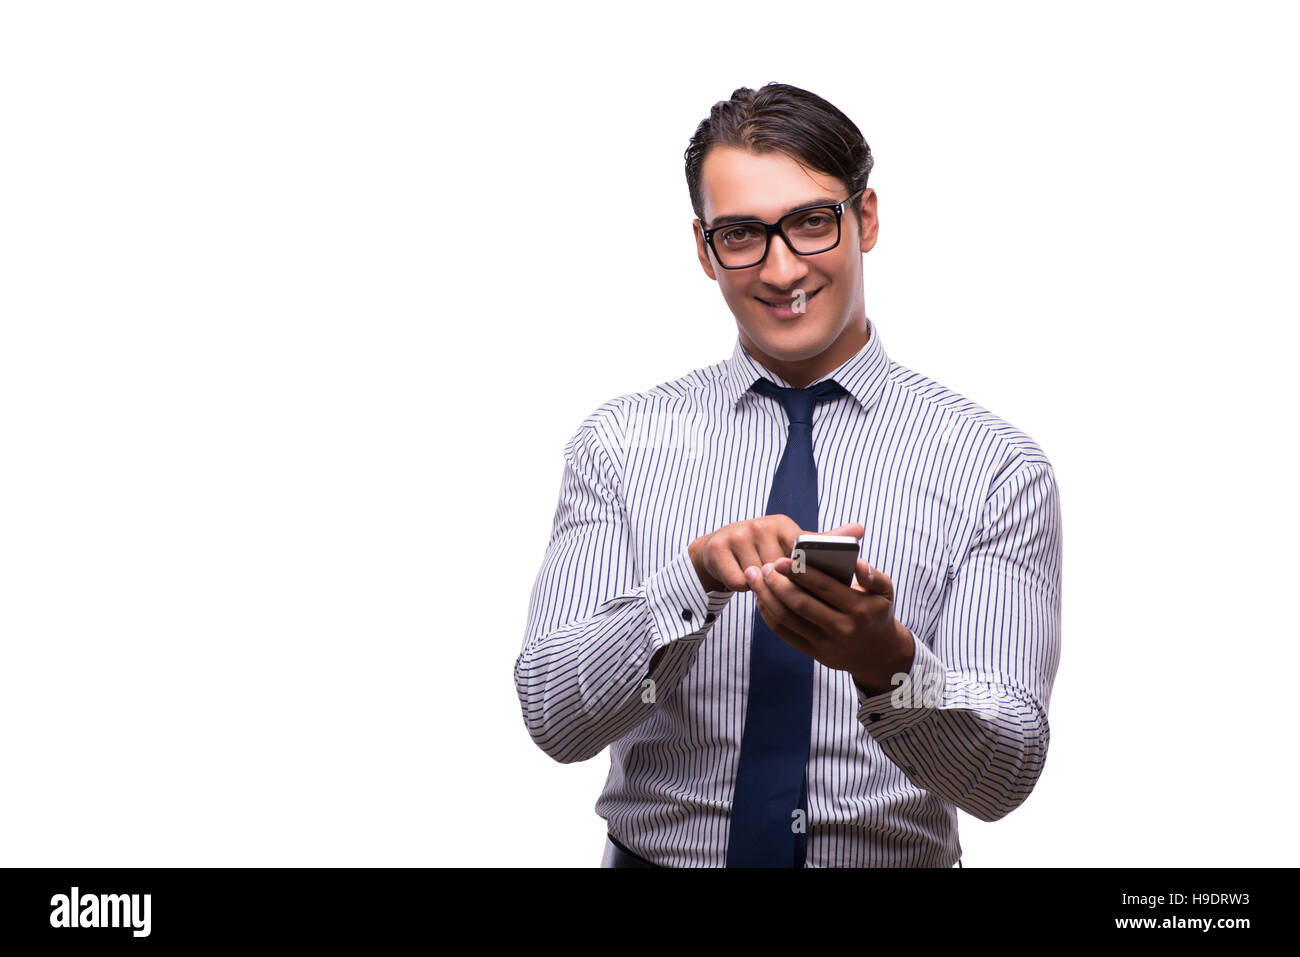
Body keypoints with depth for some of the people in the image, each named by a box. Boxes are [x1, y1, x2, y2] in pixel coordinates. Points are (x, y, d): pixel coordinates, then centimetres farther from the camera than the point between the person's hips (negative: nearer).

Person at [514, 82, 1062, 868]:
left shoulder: (996, 464, -2)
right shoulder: (620, 443, 3)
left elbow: (1007, 773, -7)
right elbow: (555, 715, -6)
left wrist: (886, 660, -25)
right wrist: (697, 575, -21)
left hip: (893, 862, -1)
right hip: (657, 857, 1)